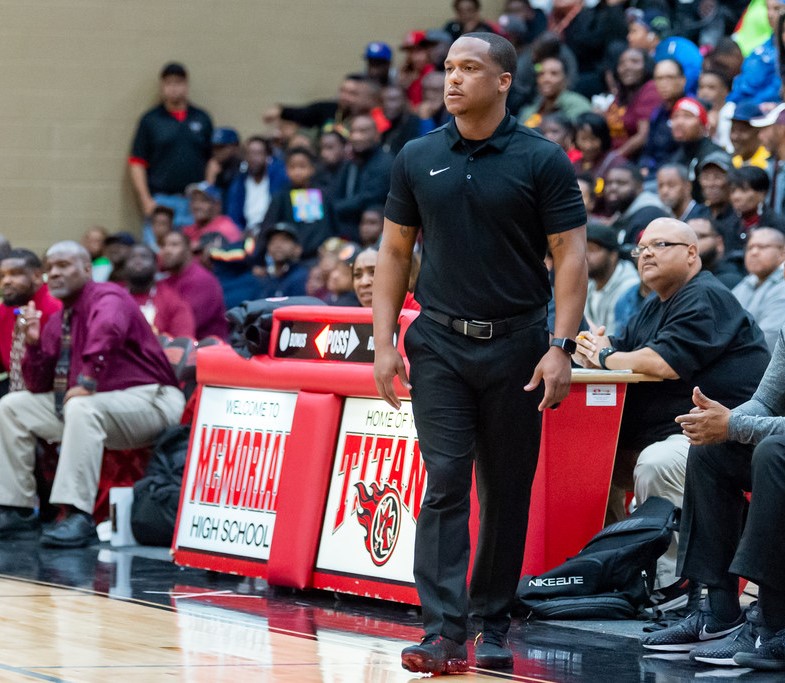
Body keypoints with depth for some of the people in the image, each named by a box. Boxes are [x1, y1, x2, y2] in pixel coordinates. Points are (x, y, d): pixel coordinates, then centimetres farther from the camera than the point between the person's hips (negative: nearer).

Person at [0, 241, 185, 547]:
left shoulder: (107, 298, -10)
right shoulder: (57, 321, 14)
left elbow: (108, 329, -37)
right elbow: (39, 386, 12)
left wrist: (89, 380, -38)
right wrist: (33, 344, -2)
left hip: (146, 402, -9)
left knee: (82, 408, -39)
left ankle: (77, 517, -42)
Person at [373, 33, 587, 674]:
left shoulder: (543, 160, -4)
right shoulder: (417, 159, 4)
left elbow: (571, 255, -5)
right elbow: (395, 250, 9)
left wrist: (561, 347, -14)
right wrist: (385, 342, 2)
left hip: (516, 344, -1)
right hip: (440, 344, 1)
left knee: (507, 492, 6)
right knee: (444, 483, -9)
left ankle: (494, 628, 17)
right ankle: (445, 633, -13)